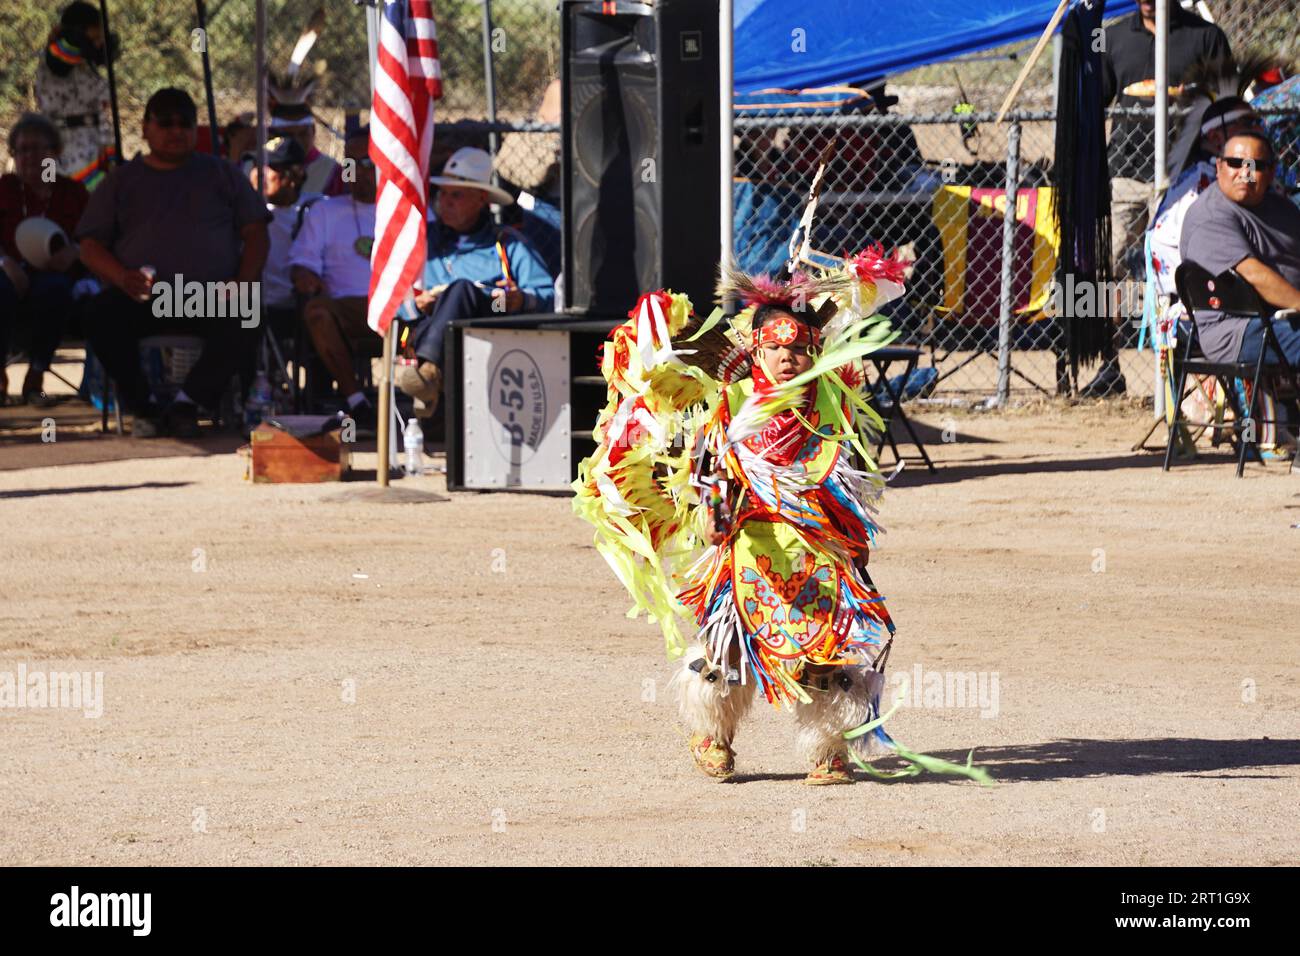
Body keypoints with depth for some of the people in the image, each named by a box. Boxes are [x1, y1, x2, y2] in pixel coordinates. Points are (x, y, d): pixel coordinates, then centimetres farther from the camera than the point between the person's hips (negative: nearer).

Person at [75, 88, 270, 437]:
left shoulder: (221, 175, 19)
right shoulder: (123, 181, 19)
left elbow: (255, 233, 14)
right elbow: (90, 245, 11)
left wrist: (243, 283, -7)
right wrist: (122, 277, -12)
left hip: (210, 297, 0)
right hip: (142, 298, 0)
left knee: (241, 323, -34)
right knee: (101, 315, -33)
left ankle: (187, 401, -18)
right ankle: (143, 405, -15)